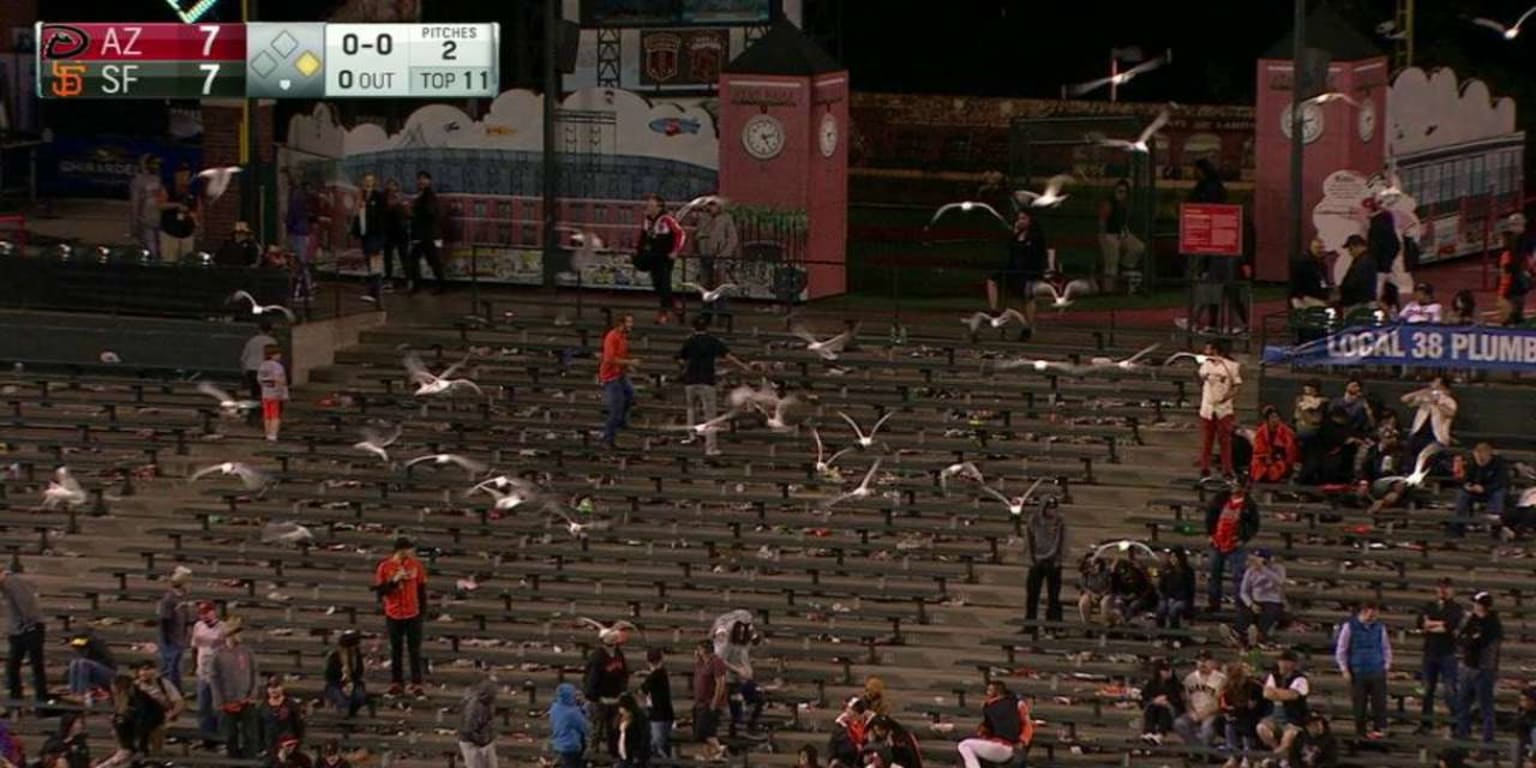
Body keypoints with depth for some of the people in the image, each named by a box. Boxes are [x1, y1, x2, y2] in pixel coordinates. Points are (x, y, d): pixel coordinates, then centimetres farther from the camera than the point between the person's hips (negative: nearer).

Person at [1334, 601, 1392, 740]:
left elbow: (1386, 649, 16)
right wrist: (1344, 670, -3)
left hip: (1377, 672, 2)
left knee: (1379, 702, -6)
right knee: (1359, 704, 3)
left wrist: (1386, 667, 9)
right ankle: (1360, 731, 12)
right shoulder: (1349, 627, -3)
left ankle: (1379, 729, -3)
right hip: (1358, 674, -2)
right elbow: (1340, 650, 1)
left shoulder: (1379, 628, 6)